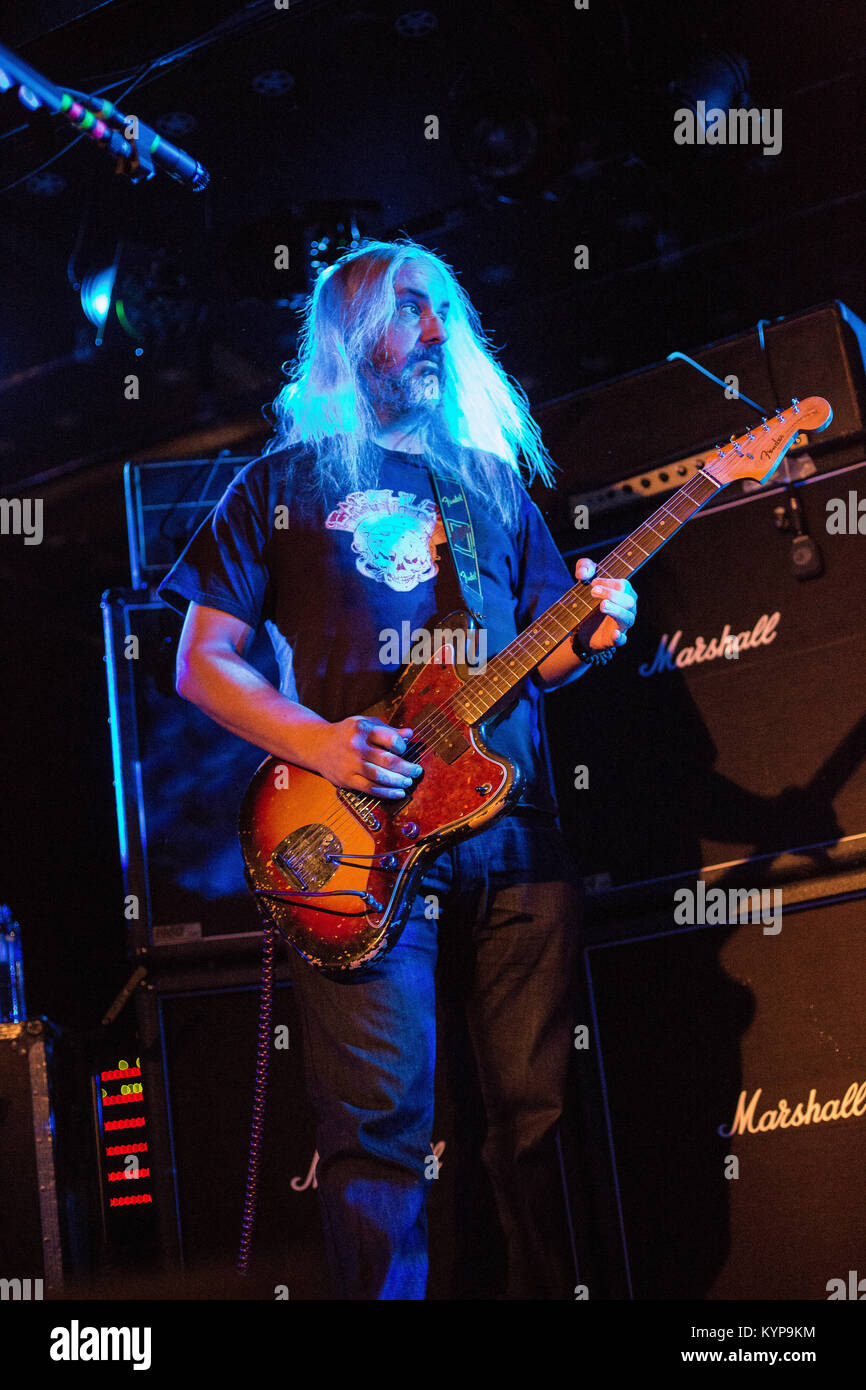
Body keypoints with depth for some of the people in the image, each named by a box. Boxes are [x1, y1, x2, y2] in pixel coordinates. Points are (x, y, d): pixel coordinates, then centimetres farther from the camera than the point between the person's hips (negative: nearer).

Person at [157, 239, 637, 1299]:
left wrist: (589, 635, -2)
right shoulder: (284, 483, 10)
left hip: (514, 826, 4)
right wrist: (321, 743, -13)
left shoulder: (494, 478, 21)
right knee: (380, 1121, -7)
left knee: (541, 1107, 4)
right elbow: (202, 663, 4)